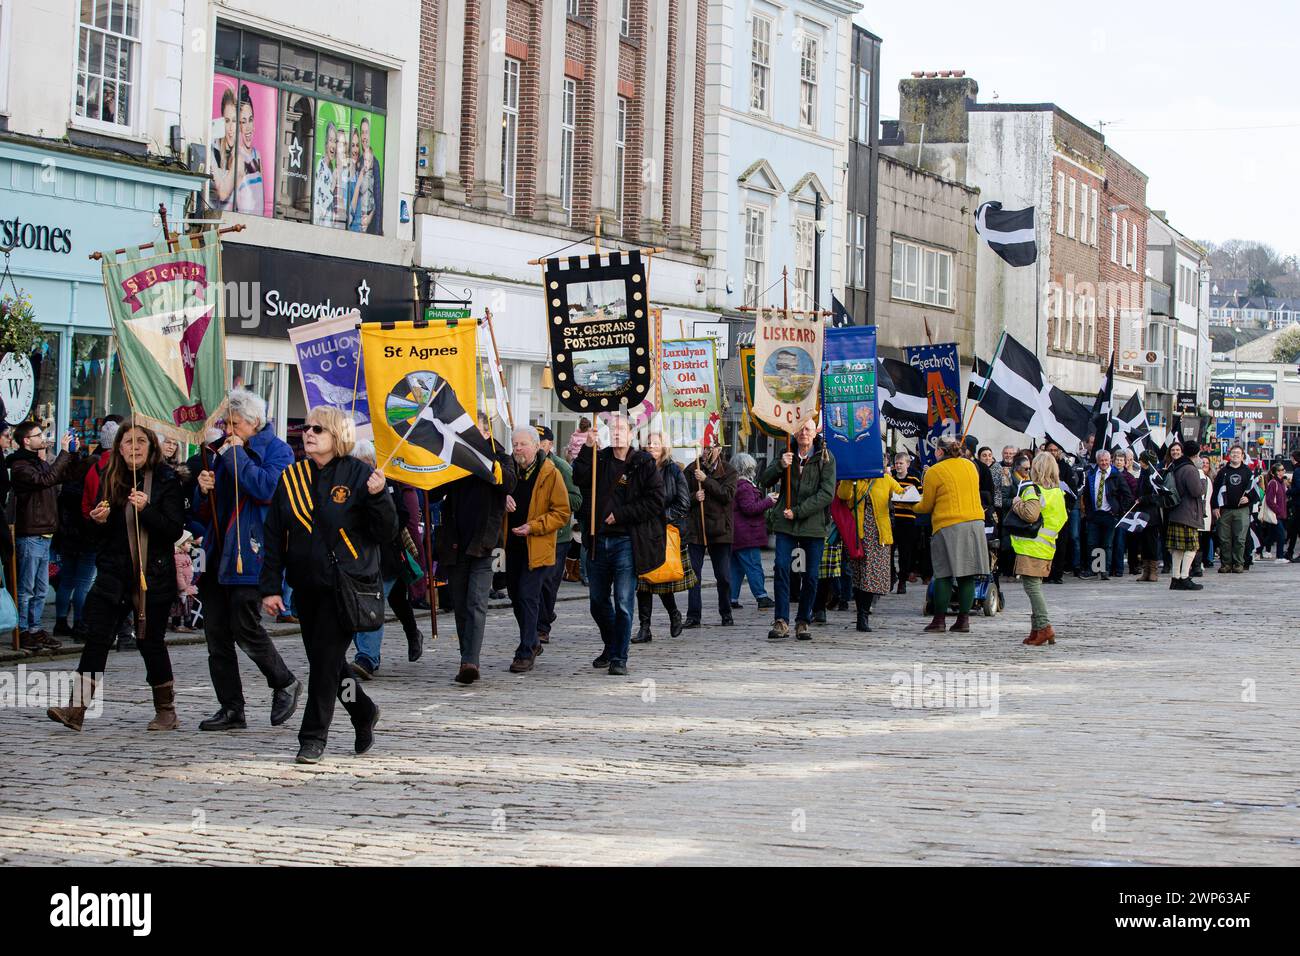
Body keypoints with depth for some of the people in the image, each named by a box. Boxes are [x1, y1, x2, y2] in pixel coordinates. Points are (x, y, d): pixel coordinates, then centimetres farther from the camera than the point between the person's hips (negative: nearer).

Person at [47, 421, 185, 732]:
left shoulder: (166, 481, -5)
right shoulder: (113, 480, 8)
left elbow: (175, 530, -11)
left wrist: (146, 509, -23)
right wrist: (99, 520, -4)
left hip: (153, 575, -4)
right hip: (115, 572, 4)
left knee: (150, 641, 3)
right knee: (97, 637, -5)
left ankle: (166, 710, 18)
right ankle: (76, 709, -9)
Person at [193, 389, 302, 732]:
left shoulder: (277, 451, -2)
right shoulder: (218, 451, 17)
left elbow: (267, 489, -21)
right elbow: (202, 511, 21)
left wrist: (237, 456, -14)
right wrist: (203, 489, -2)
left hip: (249, 555, -7)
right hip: (216, 555, 7)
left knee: (245, 627, -10)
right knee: (216, 633, 4)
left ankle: (285, 684, 14)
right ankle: (231, 708, 10)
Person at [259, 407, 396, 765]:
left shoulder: (359, 474, -5)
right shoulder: (292, 477, 7)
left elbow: (385, 532, -6)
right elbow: (274, 537, 8)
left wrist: (377, 496, -23)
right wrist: (270, 587, 3)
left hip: (347, 583, -5)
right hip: (307, 586, 5)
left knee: (326, 660, -7)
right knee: (324, 661, 12)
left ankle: (313, 736, 3)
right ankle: (365, 714, 34)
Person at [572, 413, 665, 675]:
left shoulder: (644, 464, -1)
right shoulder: (600, 459, 9)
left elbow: (655, 501, -8)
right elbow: (579, 479, -7)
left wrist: (620, 514, -11)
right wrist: (588, 448, -14)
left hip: (627, 542, -4)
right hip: (598, 540, 5)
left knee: (623, 603, -7)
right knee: (598, 600, 14)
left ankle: (619, 658, 0)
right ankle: (610, 647, 33)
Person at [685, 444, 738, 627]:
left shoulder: (729, 472, 3)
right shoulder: (691, 470, 7)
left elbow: (728, 495, -12)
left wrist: (706, 480, -15)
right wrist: (694, 497, -14)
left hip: (720, 529, -1)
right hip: (695, 529, 1)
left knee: (724, 576, 4)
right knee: (693, 574, -2)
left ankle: (726, 614, 19)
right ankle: (693, 616, 3)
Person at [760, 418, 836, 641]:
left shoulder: (825, 458, -1)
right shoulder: (787, 455, 9)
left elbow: (827, 494, -9)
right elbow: (764, 481, 7)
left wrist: (798, 511, -14)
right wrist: (780, 465, -13)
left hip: (813, 524, -2)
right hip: (785, 523, 2)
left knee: (811, 574, 1)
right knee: (781, 567, -12)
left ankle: (804, 621, 13)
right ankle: (781, 621, -11)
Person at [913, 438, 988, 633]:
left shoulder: (934, 472, -4)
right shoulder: (970, 465, 11)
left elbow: (926, 506, 2)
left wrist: (913, 507, 22)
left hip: (948, 526, -5)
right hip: (975, 522, 5)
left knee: (943, 575, 1)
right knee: (967, 575, 5)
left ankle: (940, 620, 1)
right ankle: (964, 619, 4)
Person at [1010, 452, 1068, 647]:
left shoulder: (1032, 489, -12)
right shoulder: (1057, 492, 15)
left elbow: (1030, 514, -24)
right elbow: (1061, 519, 22)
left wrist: (1016, 503, -8)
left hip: (1031, 546, -9)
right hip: (1047, 546, 9)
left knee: (1031, 584, -9)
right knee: (1035, 585, 14)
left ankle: (1044, 626, -16)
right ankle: (1037, 629, 13)